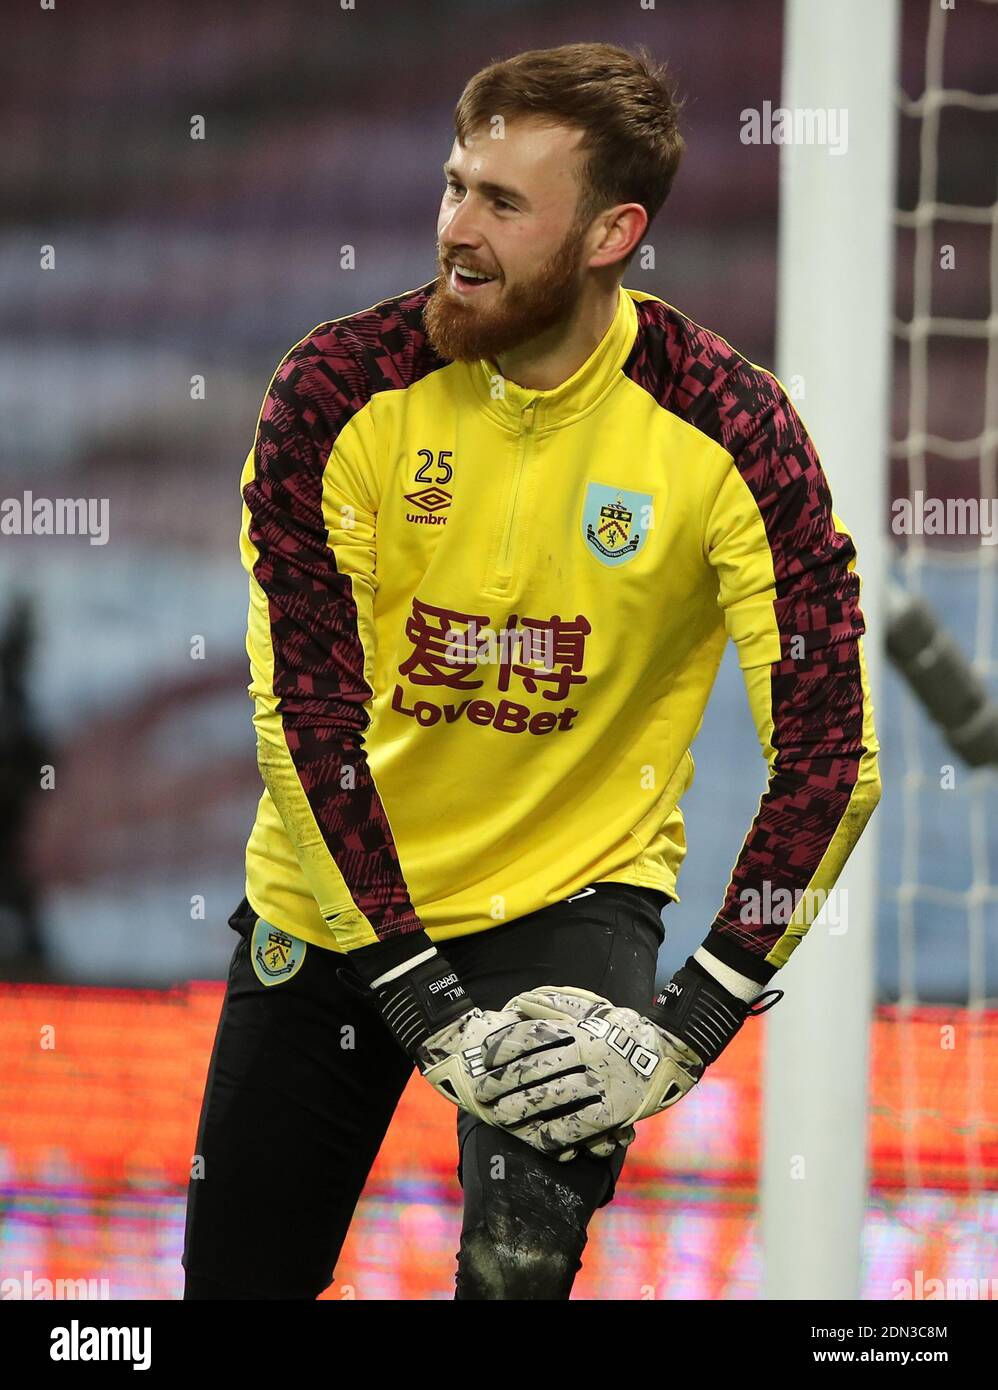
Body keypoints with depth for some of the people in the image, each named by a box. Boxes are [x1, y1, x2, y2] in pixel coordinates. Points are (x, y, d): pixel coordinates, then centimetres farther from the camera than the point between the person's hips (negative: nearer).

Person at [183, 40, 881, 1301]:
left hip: (573, 888, -2)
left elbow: (829, 754, -16)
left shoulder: (726, 430, -16)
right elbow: (309, 719, -17)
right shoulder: (340, 393, -15)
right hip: (340, 899, 2)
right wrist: (427, 1010, -23)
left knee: (524, 1252, -28)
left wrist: (688, 1026, -24)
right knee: (240, 1282, 11)